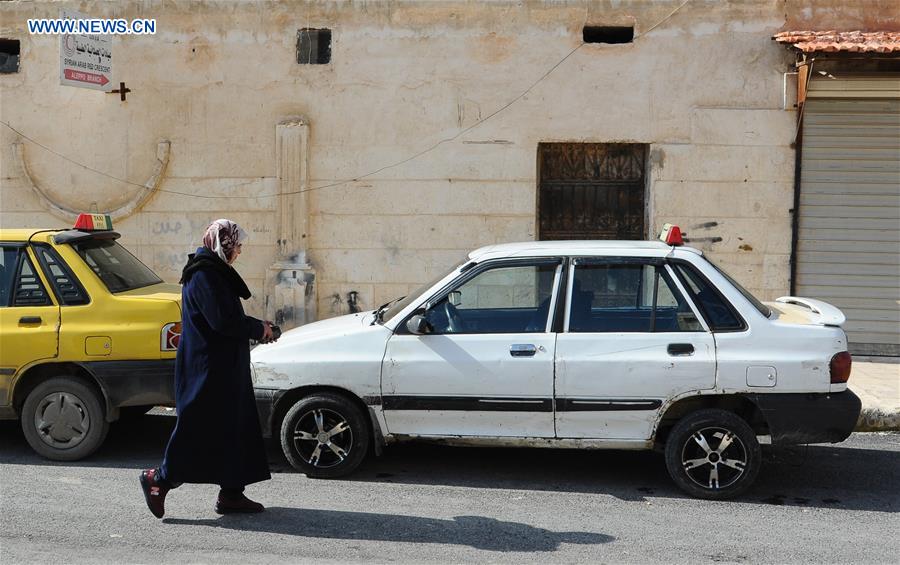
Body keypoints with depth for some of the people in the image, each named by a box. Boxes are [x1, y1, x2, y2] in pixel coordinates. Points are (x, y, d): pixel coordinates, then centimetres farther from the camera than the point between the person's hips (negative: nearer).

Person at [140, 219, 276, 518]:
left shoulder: (213, 272, 17)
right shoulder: (205, 275, -17)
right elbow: (224, 320, -24)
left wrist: (256, 328, 8)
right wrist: (258, 329, -11)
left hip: (223, 368, 11)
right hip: (209, 369, -11)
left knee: (233, 426, 11)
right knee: (199, 428, -4)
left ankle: (232, 493, 15)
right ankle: (159, 479, 8)